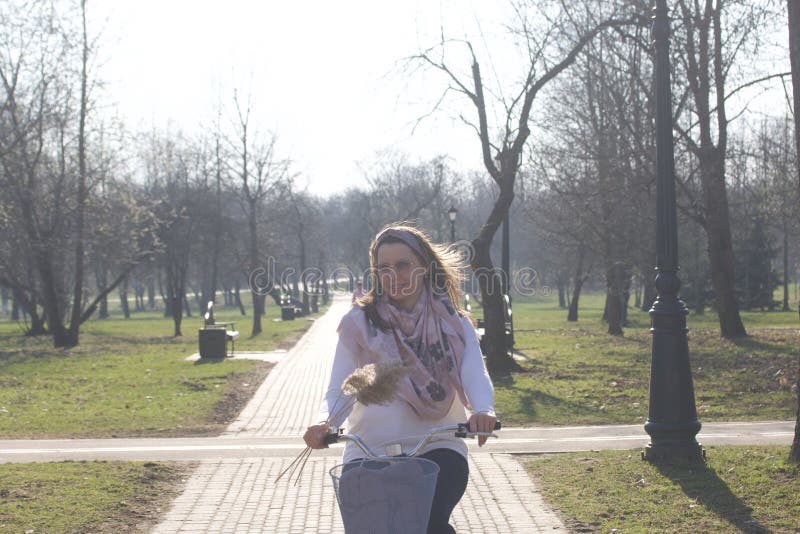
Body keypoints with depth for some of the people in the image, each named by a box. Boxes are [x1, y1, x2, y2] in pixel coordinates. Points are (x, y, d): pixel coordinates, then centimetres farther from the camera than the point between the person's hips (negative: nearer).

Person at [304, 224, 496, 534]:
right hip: (370, 450, 1)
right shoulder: (360, 323, 7)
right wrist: (325, 423, -22)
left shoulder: (454, 325, 9)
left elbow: (475, 376, -7)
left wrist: (482, 411, -31)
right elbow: (339, 389, 0)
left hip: (436, 448, 0)